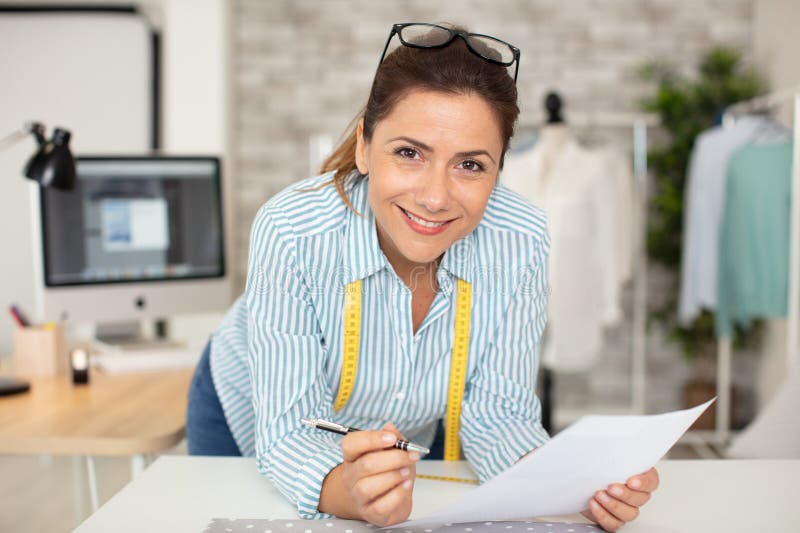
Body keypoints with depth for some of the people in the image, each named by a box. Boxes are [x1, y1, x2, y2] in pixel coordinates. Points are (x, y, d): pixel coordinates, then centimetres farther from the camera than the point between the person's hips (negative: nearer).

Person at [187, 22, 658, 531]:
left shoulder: (521, 242, -26)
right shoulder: (292, 234, -33)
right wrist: (344, 490, -51)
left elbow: (494, 413, -19)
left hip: (407, 446, 2)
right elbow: (288, 429, -31)